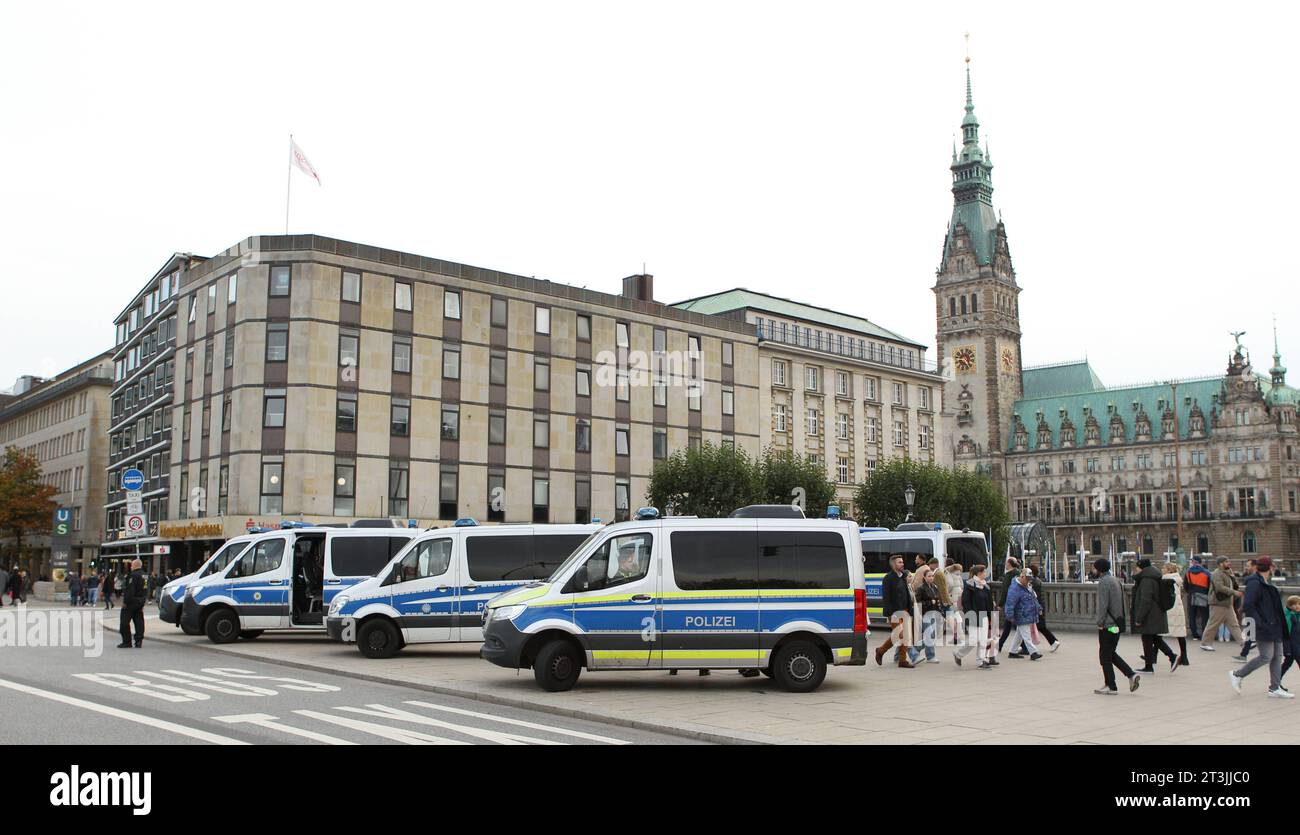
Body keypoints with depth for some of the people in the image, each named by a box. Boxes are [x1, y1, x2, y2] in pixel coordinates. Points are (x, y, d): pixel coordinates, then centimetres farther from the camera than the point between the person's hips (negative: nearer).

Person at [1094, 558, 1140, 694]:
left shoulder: (1103, 582, -15)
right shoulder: (1115, 580, 13)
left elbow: (1103, 605, -20)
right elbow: (1121, 602, 17)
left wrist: (1100, 623, -13)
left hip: (1107, 625, -9)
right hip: (1118, 624, 9)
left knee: (1105, 656, 1)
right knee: (1111, 654, 18)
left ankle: (1111, 686, 5)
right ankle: (1131, 675, 7)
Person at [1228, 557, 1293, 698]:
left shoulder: (1267, 583, 16)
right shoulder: (1255, 583, -16)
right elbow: (1247, 605, -23)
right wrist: (1259, 622, -23)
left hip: (1273, 627, 10)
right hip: (1264, 628, -10)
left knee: (1277, 656, 9)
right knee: (1266, 656, -9)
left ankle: (1275, 688, 13)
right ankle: (1237, 675, 3)